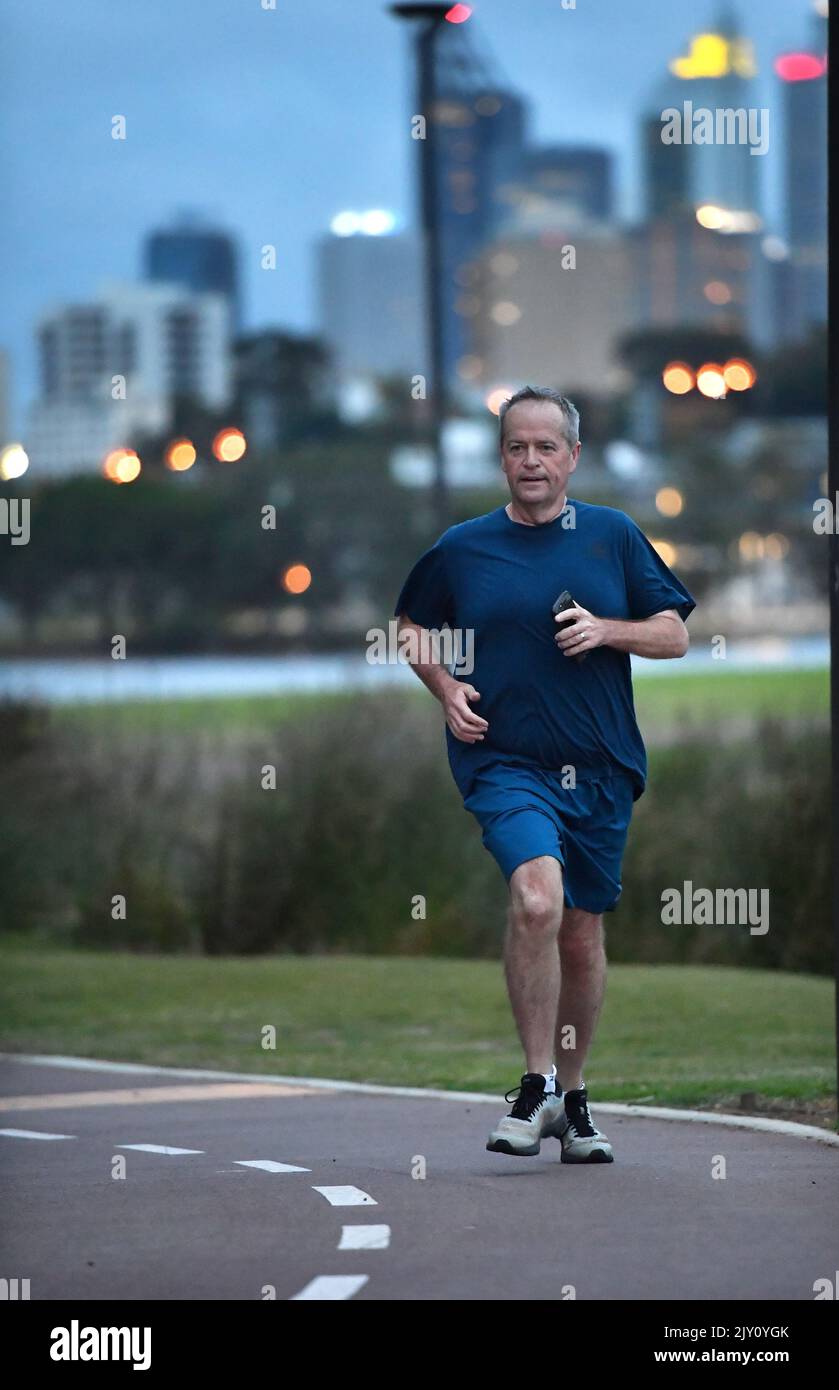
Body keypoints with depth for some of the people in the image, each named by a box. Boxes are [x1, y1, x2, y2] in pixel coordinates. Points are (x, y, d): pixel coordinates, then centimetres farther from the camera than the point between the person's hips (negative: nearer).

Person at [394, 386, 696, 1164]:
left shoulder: (614, 537, 6)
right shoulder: (461, 549, 4)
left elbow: (674, 635, 8)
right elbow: (411, 627, 20)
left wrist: (605, 631, -9)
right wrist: (446, 690, 2)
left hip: (600, 769, 2)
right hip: (504, 760, -2)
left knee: (582, 932, 10)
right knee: (537, 898, -26)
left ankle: (572, 1098, 27)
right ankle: (537, 1085, -16)